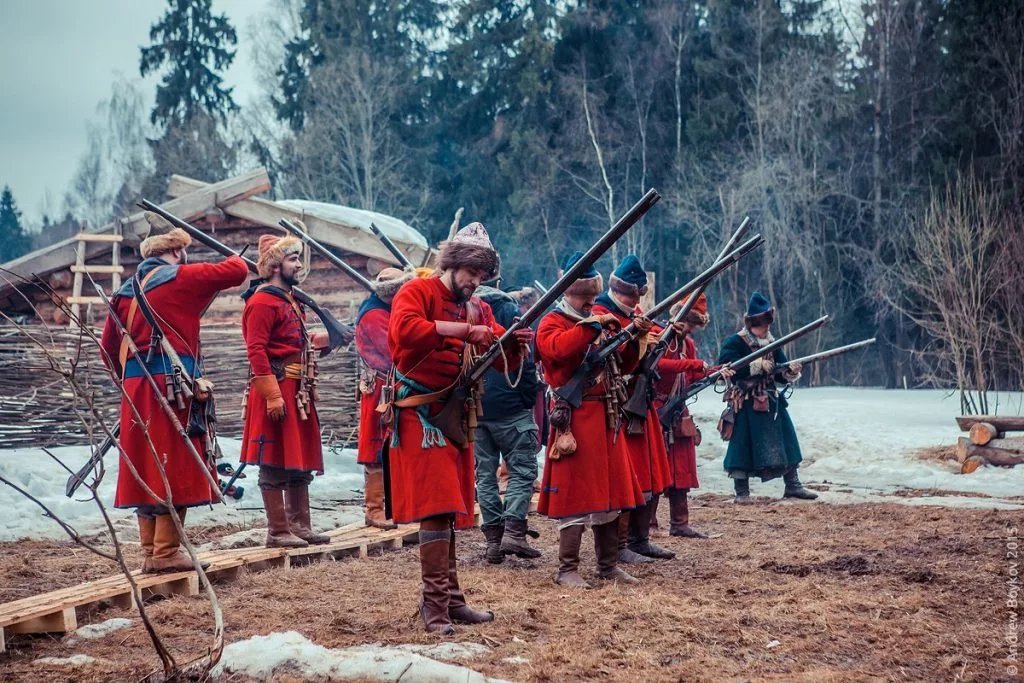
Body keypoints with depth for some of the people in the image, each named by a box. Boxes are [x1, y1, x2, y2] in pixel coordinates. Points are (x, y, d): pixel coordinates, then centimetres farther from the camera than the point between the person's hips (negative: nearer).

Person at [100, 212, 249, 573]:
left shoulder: (126, 290, 15)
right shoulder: (181, 278, -4)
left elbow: (108, 346, 18)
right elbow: (237, 271, -2)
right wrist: (235, 258, 20)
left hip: (136, 391, 7)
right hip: (173, 388, -7)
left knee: (146, 467, 11)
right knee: (175, 466, -3)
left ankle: (150, 551, 16)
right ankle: (167, 551, -2)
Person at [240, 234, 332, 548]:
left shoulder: (290, 300, 18)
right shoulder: (262, 301, -12)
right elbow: (256, 352, -19)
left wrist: (318, 341, 7)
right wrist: (273, 395, -23)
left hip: (299, 391, 10)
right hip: (278, 390, -10)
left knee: (302, 461, 13)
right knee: (275, 464, -3)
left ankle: (300, 525, 22)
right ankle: (278, 532, 2)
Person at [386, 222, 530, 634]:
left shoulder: (478, 309, 16)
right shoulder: (417, 292, -5)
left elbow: (505, 364, 13)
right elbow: (404, 330, -27)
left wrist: (515, 343, -10)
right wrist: (465, 330, -26)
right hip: (421, 414, -8)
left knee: (451, 508, 12)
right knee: (436, 504, -13)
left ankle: (451, 599, 19)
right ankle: (434, 603, -11)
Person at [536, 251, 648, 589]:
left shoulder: (603, 319, 18)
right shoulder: (552, 323, -3)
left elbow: (624, 364, 19)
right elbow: (558, 349, -27)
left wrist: (634, 337, 3)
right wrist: (590, 324, -23)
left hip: (606, 415, 7)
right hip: (575, 417, -7)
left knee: (610, 490, 11)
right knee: (575, 493, -6)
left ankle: (609, 564, 20)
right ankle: (567, 569, 0)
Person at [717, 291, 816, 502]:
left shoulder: (772, 344, 9)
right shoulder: (735, 343, -9)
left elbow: (780, 373, 10)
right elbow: (726, 367, -24)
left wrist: (791, 372, -13)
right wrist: (757, 365, -23)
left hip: (771, 401, 6)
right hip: (746, 404, -6)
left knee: (786, 442, 6)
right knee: (744, 445, -3)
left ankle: (793, 485, 16)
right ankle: (742, 491, 6)